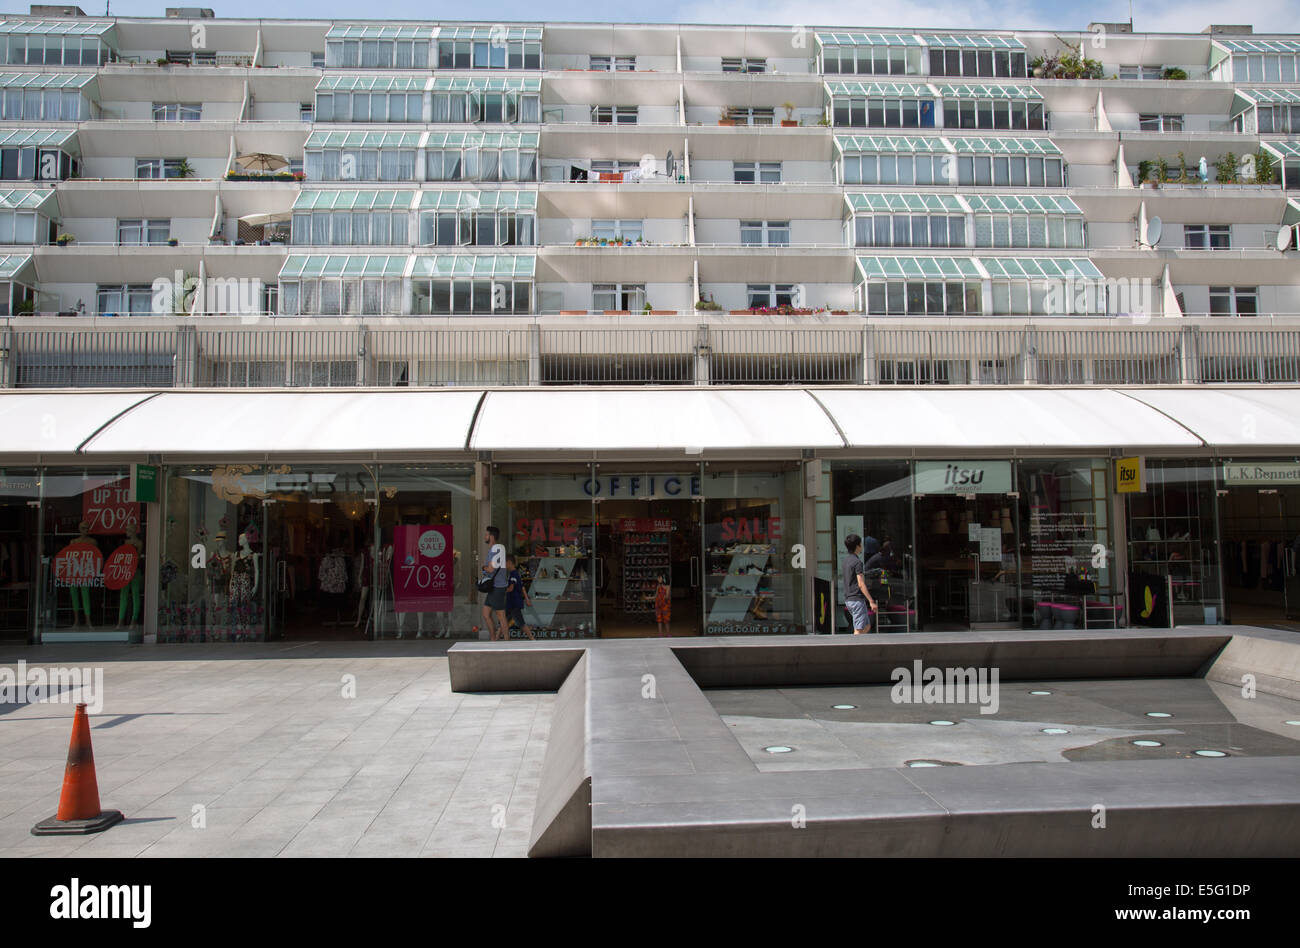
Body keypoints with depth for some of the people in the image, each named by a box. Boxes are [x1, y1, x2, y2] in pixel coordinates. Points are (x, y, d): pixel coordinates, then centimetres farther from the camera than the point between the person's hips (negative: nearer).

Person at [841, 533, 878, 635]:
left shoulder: (844, 561, 13)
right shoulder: (857, 562, -14)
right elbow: (861, 584, -19)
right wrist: (871, 601, -18)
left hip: (848, 599, 9)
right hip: (857, 599, -9)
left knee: (867, 626, 16)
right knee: (859, 630, -5)